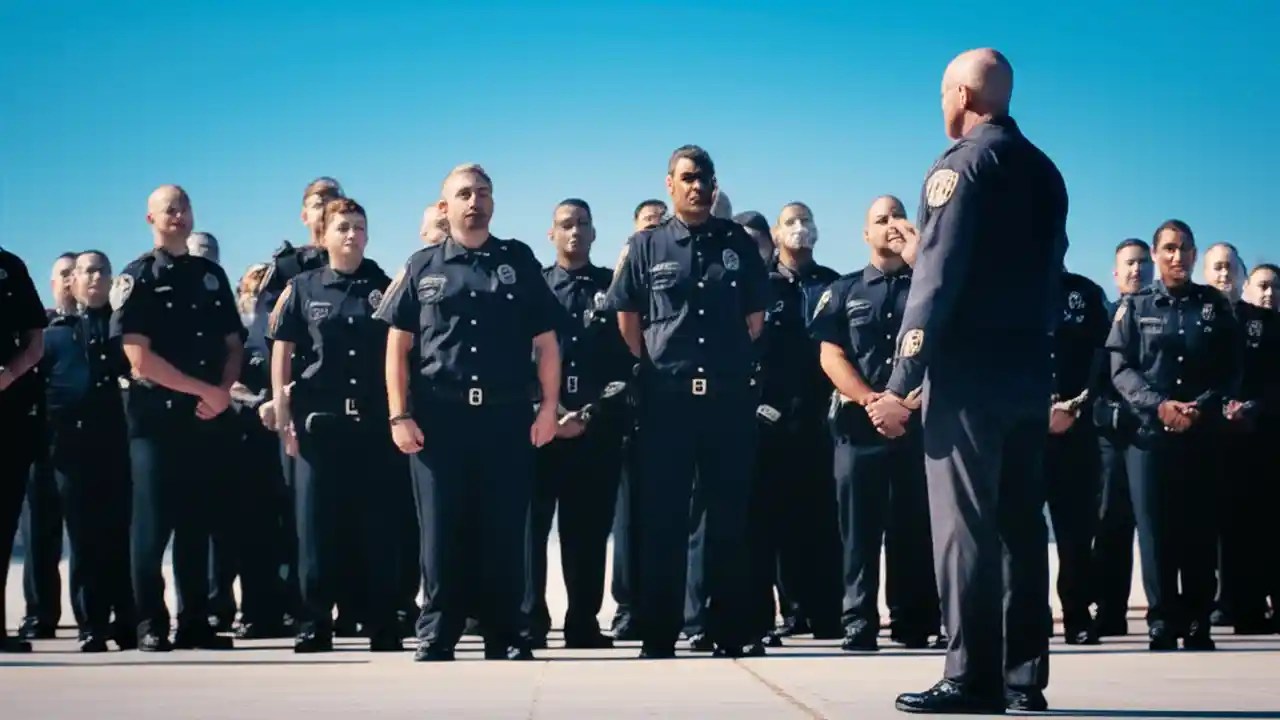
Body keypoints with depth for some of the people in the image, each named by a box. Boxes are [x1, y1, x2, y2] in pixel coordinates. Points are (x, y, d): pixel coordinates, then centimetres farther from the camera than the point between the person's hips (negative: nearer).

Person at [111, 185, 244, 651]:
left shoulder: (212, 276, 13)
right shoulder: (136, 279, -2)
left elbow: (233, 345, 13)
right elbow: (139, 357, -12)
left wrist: (223, 393, -6)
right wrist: (204, 388, -13)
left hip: (206, 417, 5)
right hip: (156, 415, -5)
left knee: (197, 522, 7)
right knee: (153, 522, -5)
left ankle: (195, 623, 12)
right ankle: (150, 625, -1)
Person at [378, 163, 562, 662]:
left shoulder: (519, 262, 9)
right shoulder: (422, 267, 8)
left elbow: (545, 342, 8)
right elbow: (398, 347, 6)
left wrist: (549, 407, -1)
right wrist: (399, 416, -2)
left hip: (507, 417, 0)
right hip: (438, 417, 0)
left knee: (504, 533, 3)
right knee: (442, 533, 2)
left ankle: (506, 637, 10)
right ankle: (436, 638, 8)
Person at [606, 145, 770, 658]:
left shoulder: (738, 243, 8)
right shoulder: (646, 246, 4)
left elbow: (755, 316, 13)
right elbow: (626, 318, 7)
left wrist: (730, 360, 11)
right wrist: (657, 366, 5)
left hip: (730, 395, 1)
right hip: (667, 397, -1)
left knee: (729, 518, 5)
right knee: (661, 520, 1)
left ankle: (732, 632, 10)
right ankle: (657, 635, 4)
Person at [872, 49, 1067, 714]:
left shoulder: (962, 163, -8)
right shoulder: (1043, 170, 15)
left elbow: (935, 279, -14)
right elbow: (1048, 274, 16)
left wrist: (901, 384, -14)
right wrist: (1032, 348, 19)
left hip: (967, 375, -7)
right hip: (1028, 373, 7)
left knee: (964, 523, -7)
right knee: (1021, 522, 7)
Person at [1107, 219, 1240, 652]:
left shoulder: (1216, 305, 11)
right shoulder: (1135, 306, 8)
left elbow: (1231, 370, 6)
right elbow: (1120, 369, 0)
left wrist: (1203, 407, -11)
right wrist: (1158, 405, -15)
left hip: (1203, 434, 1)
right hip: (1149, 432, -1)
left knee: (1199, 530, 1)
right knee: (1155, 530, -3)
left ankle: (1197, 624, 7)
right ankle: (1162, 624, 0)